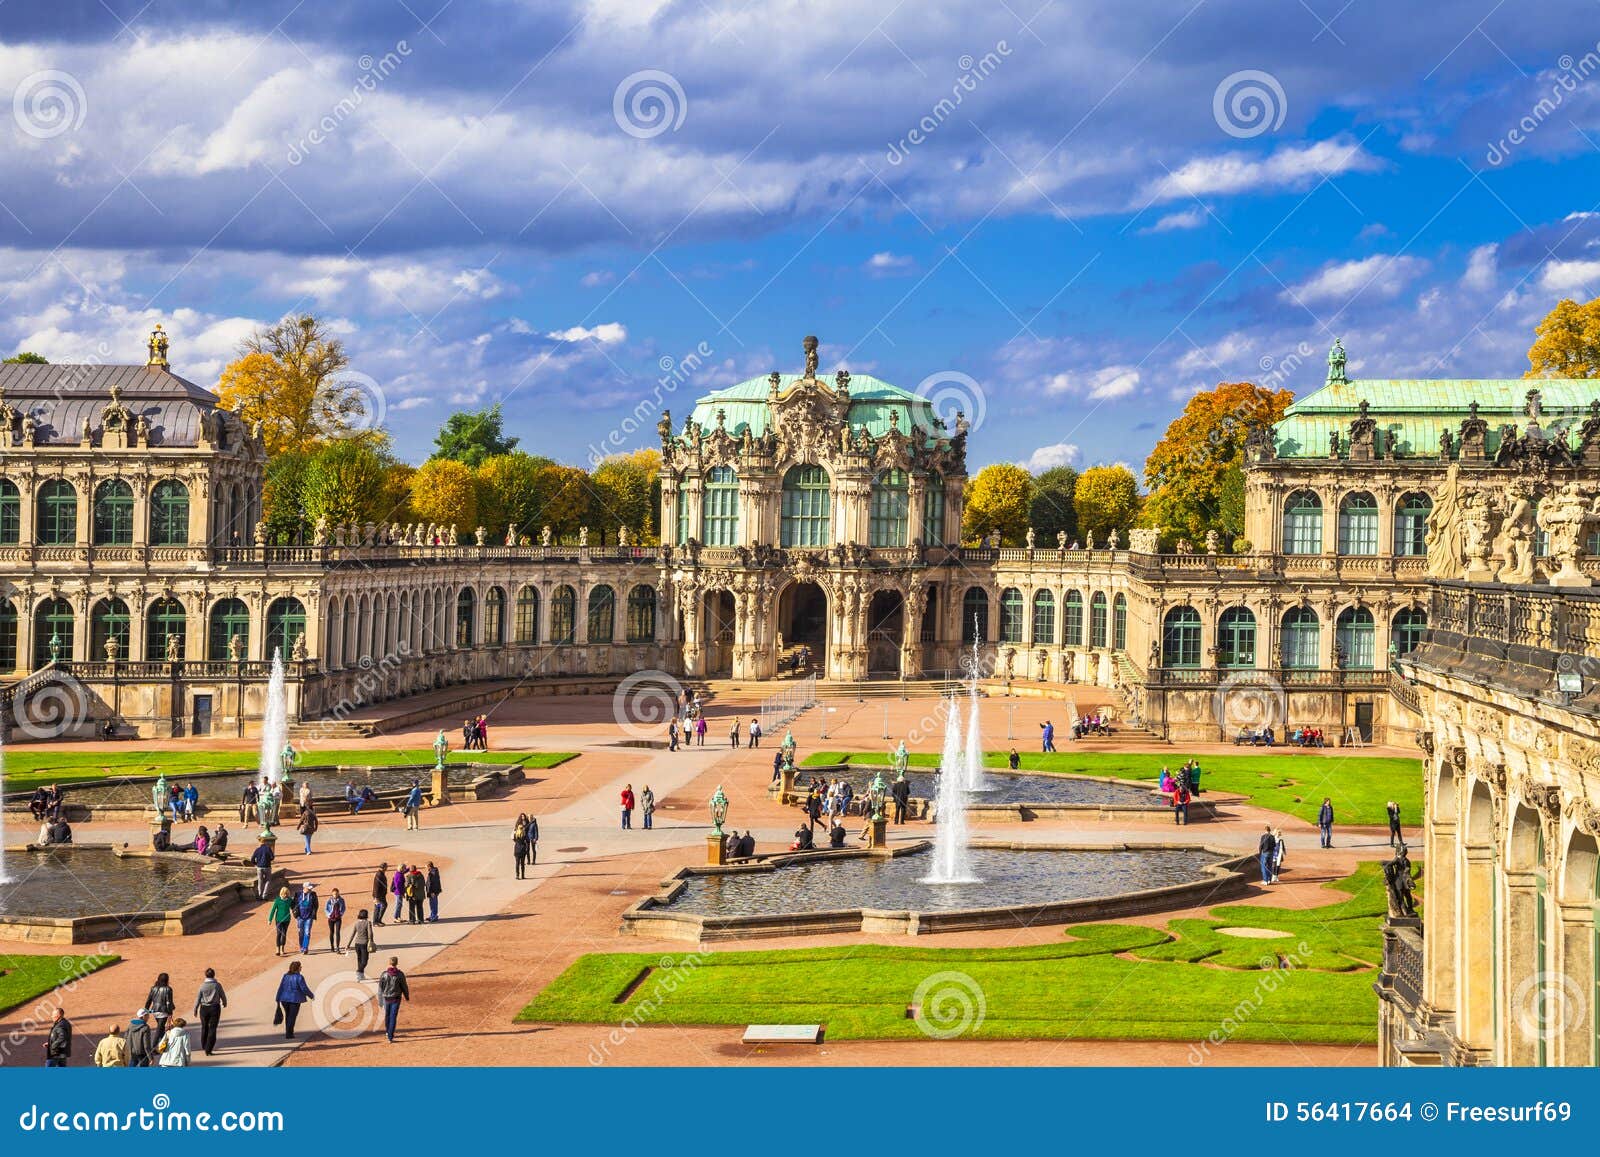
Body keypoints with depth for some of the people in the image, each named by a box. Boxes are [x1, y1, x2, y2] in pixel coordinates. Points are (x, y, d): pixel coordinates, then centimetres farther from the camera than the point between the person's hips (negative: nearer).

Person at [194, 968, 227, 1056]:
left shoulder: (202, 985, -7)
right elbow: (223, 996, 3)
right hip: (215, 1008, -1)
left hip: (204, 1008, 1)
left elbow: (198, 998, -3)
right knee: (212, 1029, 2)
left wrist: (195, 1009, 9)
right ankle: (208, 1049, -4)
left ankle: (204, 1046, 34)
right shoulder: (217, 985, -8)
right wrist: (224, 1003, 24)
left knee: (204, 1027, 20)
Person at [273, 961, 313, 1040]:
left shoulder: (285, 976, 2)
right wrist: (311, 995, 5)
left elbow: (280, 988, 3)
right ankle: (288, 1034, 0)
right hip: (295, 999, -5)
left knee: (288, 1015, 20)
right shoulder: (299, 977, -14)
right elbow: (304, 989, -13)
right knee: (292, 1017, 2)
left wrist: (278, 1001, 7)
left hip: (285, 999, 5)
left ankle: (288, 1033, 28)